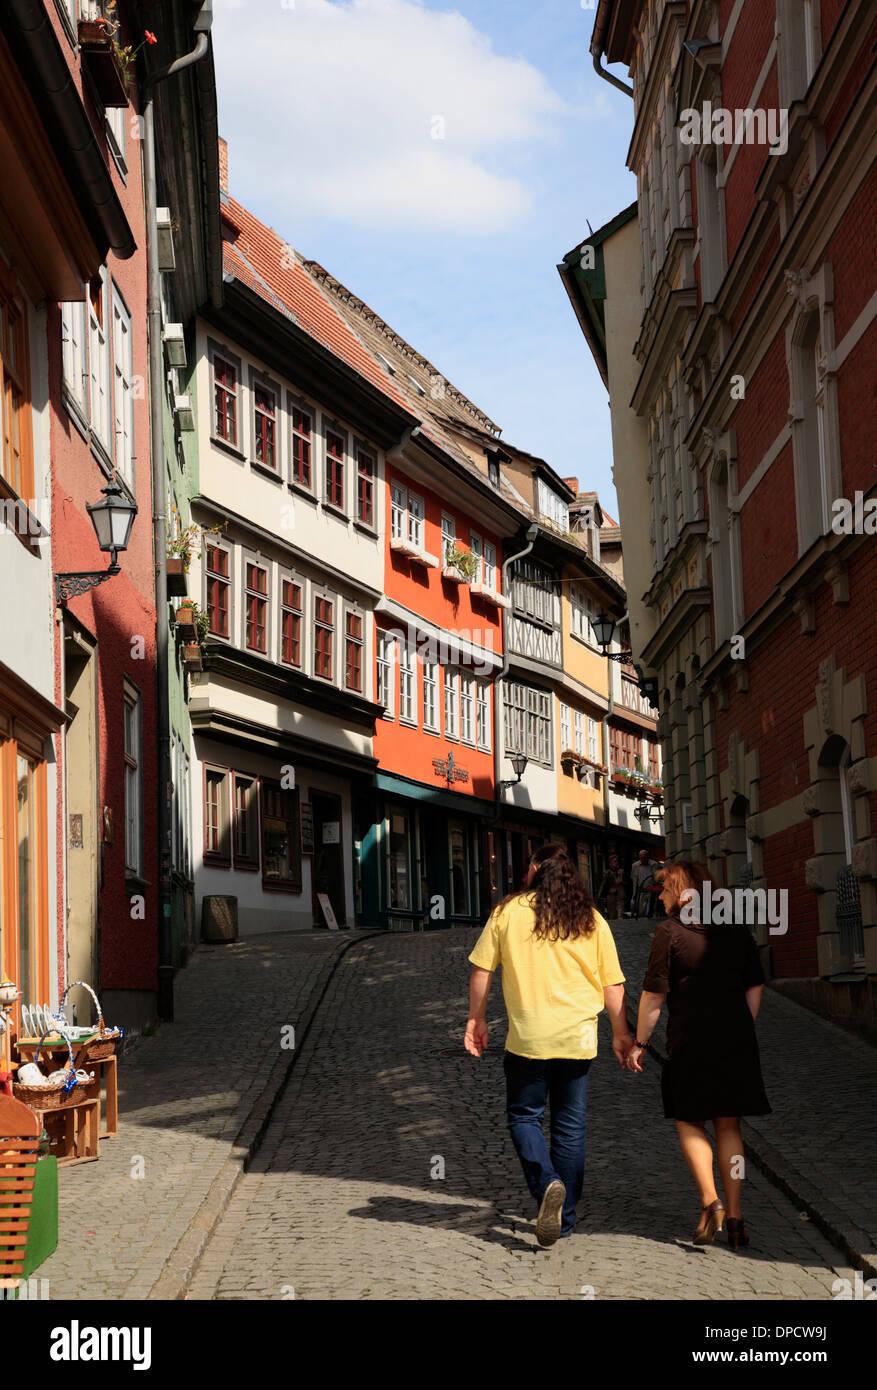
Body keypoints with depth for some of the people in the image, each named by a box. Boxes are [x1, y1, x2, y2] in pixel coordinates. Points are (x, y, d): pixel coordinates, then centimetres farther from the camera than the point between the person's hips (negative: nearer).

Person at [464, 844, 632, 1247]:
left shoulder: (509, 911, 0)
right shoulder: (591, 919, 6)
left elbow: (481, 970, 1)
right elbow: (612, 984, 7)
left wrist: (476, 1019, 11)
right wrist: (621, 1033, 16)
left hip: (528, 1036, -3)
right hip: (578, 1038, 3)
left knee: (523, 1115, 10)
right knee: (570, 1126, 11)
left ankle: (546, 1184, -14)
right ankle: (564, 1218, 15)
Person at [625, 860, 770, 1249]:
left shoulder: (670, 931, -7)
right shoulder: (736, 928, 7)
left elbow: (654, 995, -7)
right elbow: (755, 987, 11)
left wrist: (639, 1043, 2)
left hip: (691, 1041, -4)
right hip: (736, 1041, 4)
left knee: (689, 1122, 10)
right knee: (728, 1126, 11)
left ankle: (710, 1201, -6)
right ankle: (734, 1216, 9)